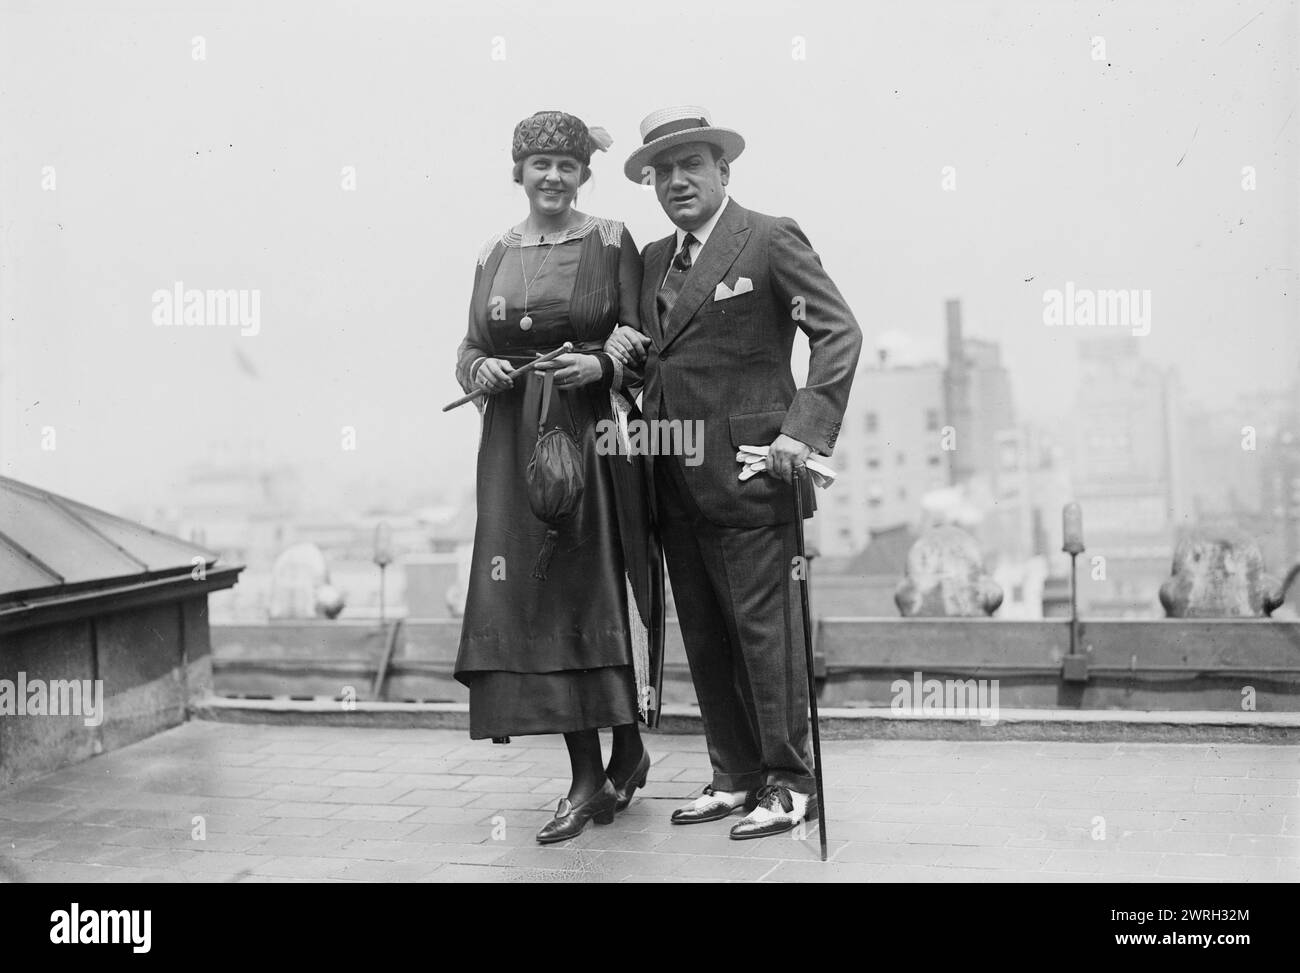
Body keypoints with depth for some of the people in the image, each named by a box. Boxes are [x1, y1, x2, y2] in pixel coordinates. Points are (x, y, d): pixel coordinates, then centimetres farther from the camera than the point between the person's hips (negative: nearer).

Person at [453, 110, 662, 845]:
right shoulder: (494, 255, 13)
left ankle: (628, 749, 18)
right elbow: (470, 348, 15)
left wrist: (600, 364, -19)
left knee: (601, 590, -4)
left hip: (595, 435, -3)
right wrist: (480, 369, -7)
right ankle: (587, 777, 9)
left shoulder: (611, 243, 2)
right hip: (516, 443, 4)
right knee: (535, 597, 0)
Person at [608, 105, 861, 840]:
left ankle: (790, 784, 9)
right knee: (704, 636, 11)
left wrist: (806, 427, -19)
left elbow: (839, 333, -10)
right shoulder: (654, 260, 17)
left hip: (747, 473, -7)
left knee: (765, 627, -2)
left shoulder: (772, 240, -4)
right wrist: (626, 350, 3)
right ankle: (736, 776, 23)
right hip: (676, 482, 7)